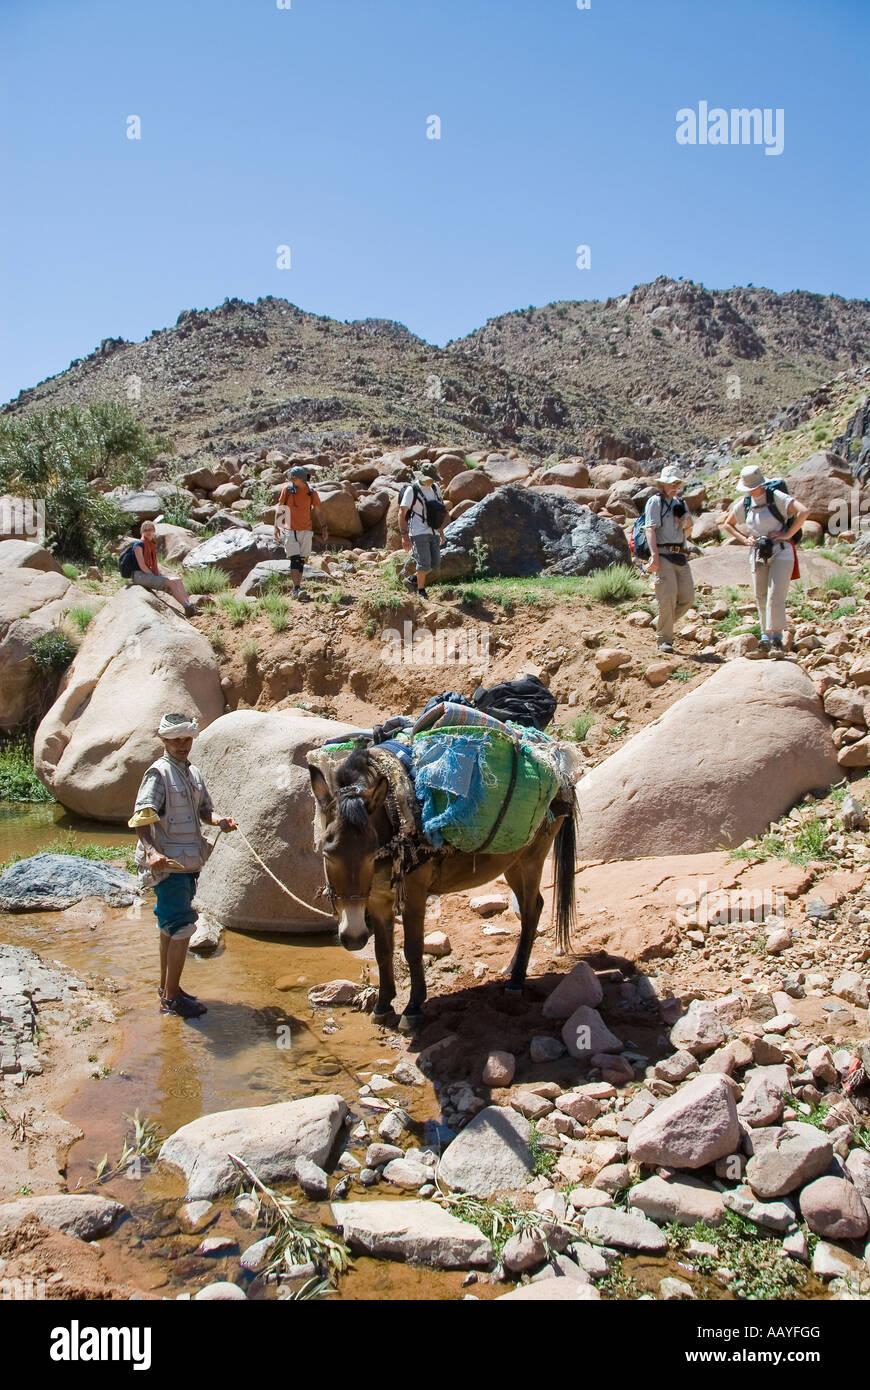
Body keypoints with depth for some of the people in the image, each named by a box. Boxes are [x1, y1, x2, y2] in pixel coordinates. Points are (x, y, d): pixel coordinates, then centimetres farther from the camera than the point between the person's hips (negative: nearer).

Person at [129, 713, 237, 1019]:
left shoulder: (194, 772, 12)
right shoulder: (159, 773, -13)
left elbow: (203, 810, 16)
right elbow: (141, 819, -22)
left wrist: (219, 820, -6)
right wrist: (152, 851, -36)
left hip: (190, 862, 8)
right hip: (168, 864, -8)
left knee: (171, 926, 19)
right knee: (181, 928, -7)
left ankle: (167, 986, 32)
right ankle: (171, 999, 2)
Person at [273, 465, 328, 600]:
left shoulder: (311, 492, 4)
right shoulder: (286, 490, 0)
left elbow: (317, 511, 11)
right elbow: (279, 509, 6)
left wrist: (323, 528, 5)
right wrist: (276, 527, 1)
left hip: (306, 531, 3)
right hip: (290, 530, -3)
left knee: (301, 561, 6)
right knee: (295, 559, -13)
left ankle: (298, 588, 13)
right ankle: (296, 589, -16)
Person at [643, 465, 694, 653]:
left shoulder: (680, 503, 21)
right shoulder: (655, 501, 0)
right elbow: (650, 529, -11)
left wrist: (687, 525, 3)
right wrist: (654, 556, -22)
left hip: (681, 556, 7)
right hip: (663, 555, -7)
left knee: (687, 598, 2)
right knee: (668, 598, -12)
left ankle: (662, 623, 21)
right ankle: (665, 640, -4)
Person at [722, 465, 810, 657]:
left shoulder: (776, 497, -9)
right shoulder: (744, 503, 8)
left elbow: (804, 511, -20)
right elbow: (727, 524, 22)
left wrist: (787, 534, -18)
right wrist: (744, 539, 8)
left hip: (780, 551, -5)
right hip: (757, 553, 5)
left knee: (776, 596, -14)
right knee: (761, 598, 7)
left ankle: (776, 640, -13)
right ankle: (766, 637, 16)